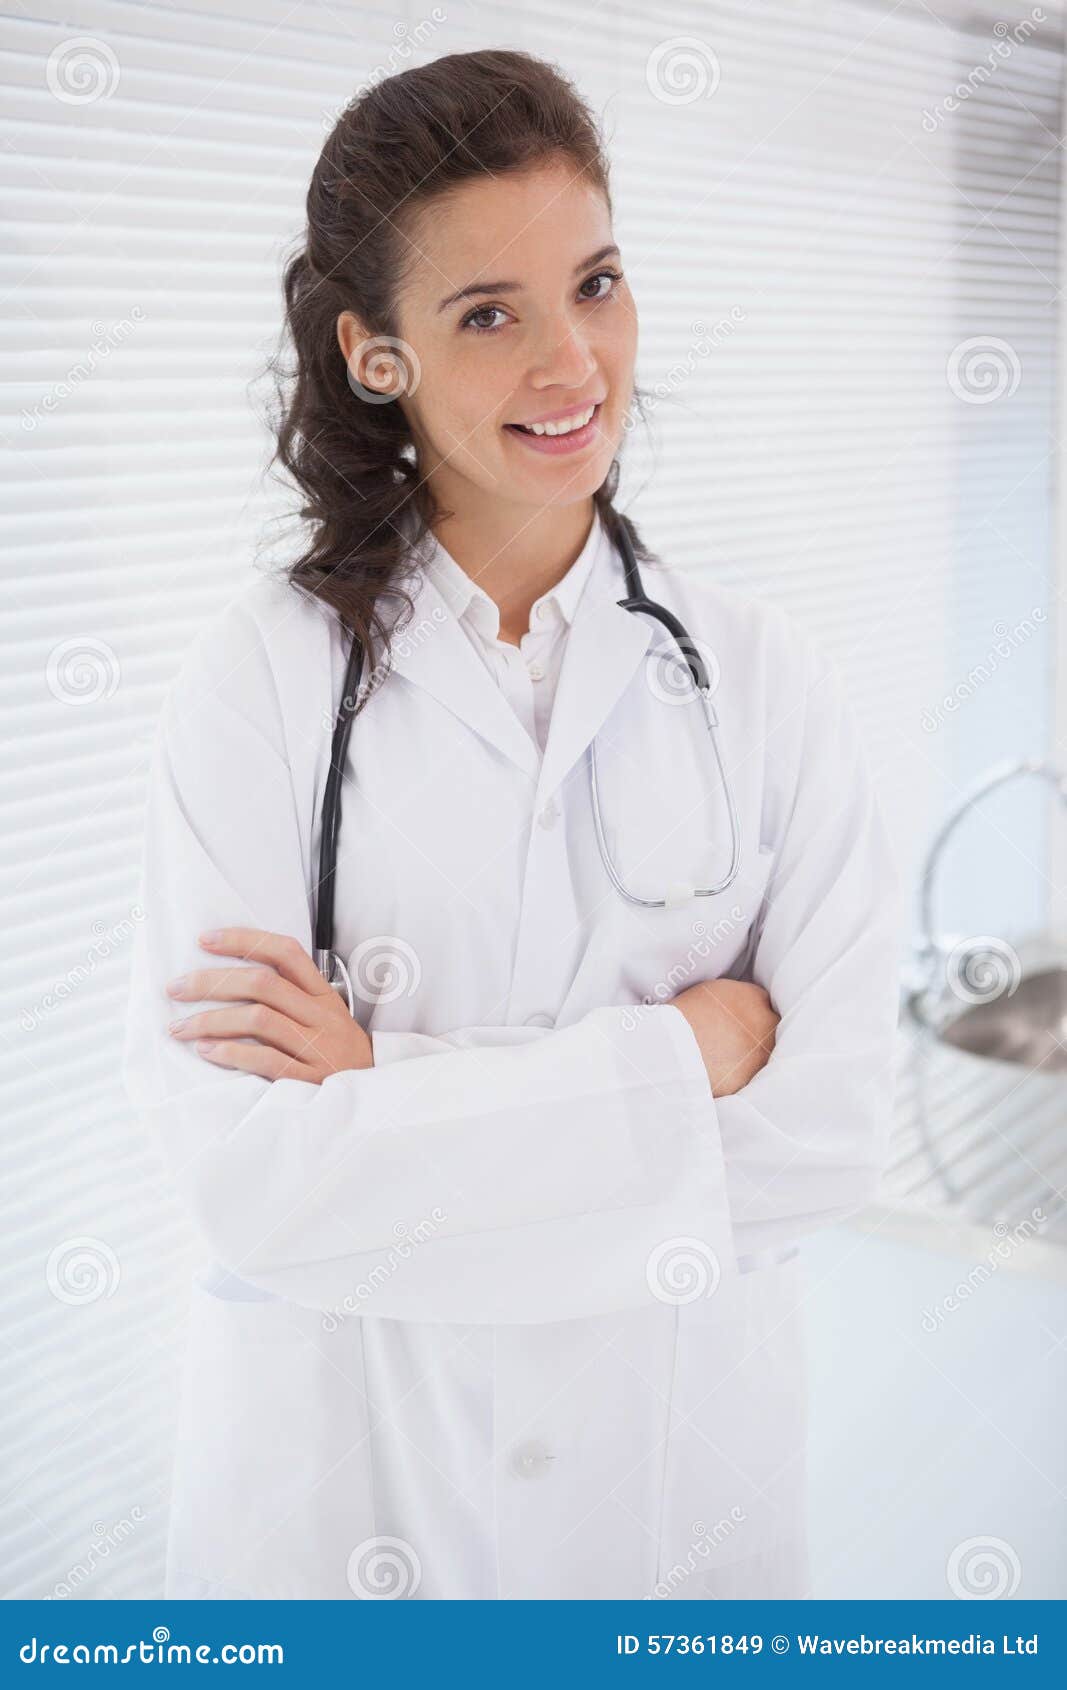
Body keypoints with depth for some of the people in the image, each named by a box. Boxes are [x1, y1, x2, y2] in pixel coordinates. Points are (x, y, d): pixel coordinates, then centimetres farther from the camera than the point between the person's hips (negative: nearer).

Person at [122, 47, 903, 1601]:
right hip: (348, 1472, -1)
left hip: (684, 1460, 2)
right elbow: (243, 1168, -17)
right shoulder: (261, 676, -11)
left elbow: (839, 1125, -11)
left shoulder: (764, 676, -5)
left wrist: (393, 1083, -17)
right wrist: (682, 1053, -17)